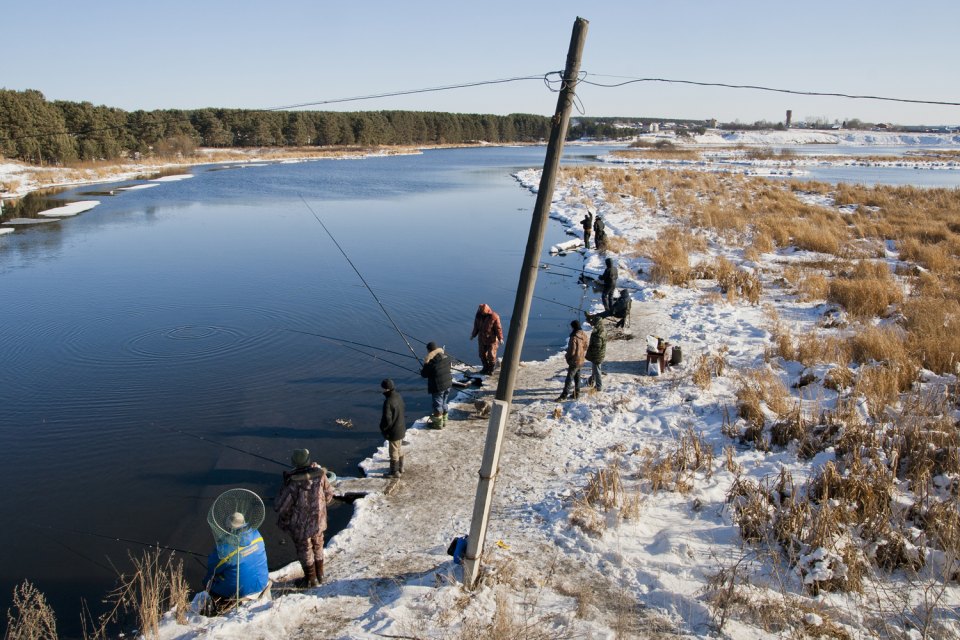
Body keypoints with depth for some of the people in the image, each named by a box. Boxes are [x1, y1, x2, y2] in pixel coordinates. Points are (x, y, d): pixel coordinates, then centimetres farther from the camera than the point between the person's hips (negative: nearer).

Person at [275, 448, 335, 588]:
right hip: (318, 521, 4)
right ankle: (319, 575, 41)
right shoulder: (319, 475, -18)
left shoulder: (293, 483, -31)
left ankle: (311, 579, 33)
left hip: (301, 525, -4)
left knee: (305, 551, 17)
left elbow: (280, 507, -22)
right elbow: (329, 494, -1)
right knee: (318, 547, 25)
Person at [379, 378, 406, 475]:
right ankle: (400, 467, 38)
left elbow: (387, 420, -26)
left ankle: (395, 472, 21)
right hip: (401, 429, 8)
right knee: (399, 449, 24)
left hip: (394, 432, -8)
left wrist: (383, 428, -7)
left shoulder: (388, 402, -29)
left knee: (393, 452, 8)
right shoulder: (398, 396, -2)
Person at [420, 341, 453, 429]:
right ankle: (444, 421, 34)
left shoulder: (430, 362, -21)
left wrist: (421, 371, 12)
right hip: (448, 384, 7)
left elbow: (424, 374, -11)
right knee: (444, 404, 21)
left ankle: (438, 424, 19)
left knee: (438, 405, 8)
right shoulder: (446, 357, -2)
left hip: (438, 387, -7)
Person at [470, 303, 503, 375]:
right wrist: (473, 335, 17)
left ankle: (491, 369, 15)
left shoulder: (494, 316, -18)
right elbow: (476, 326, 10)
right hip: (482, 339, 5)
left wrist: (500, 338, -16)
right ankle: (486, 367, 27)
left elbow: (498, 328, -14)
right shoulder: (478, 315, -3)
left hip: (492, 339, -5)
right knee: (482, 354, 11)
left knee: (491, 355, -2)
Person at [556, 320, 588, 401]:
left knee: (569, 378, -4)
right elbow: (585, 348, 10)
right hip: (581, 361, 8)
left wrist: (566, 355, -3)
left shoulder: (574, 338, -25)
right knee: (577, 377, 18)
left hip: (574, 361, -8)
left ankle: (564, 395, -1)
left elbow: (572, 351, -21)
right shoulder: (584, 336, 0)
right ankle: (577, 393, 25)